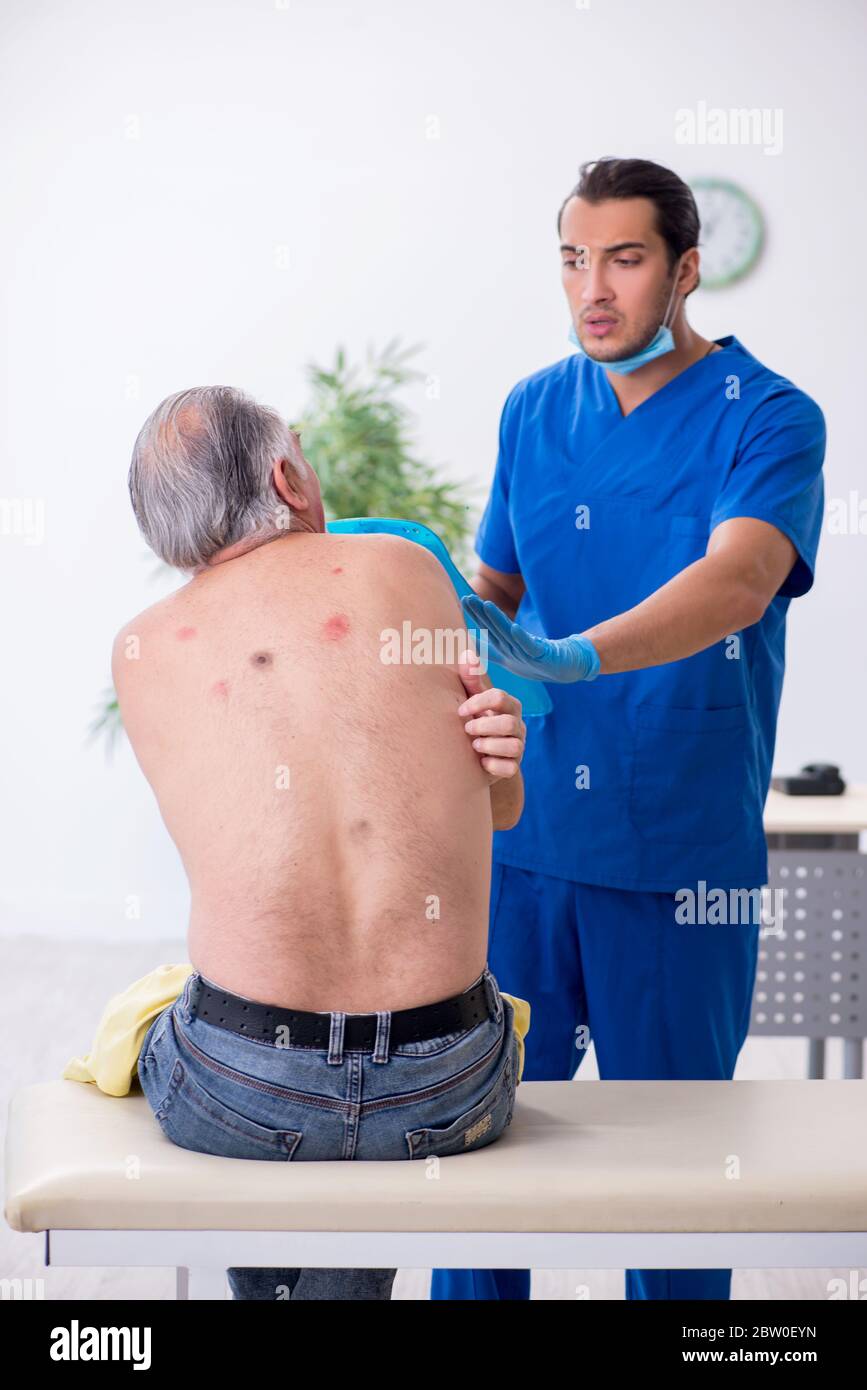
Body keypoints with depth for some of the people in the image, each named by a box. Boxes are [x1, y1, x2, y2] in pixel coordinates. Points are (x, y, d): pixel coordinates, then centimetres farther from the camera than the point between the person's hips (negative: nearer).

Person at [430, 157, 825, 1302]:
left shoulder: (768, 419, -7)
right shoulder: (532, 411, 9)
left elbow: (737, 582, -25)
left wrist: (573, 658, -40)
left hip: (681, 856, -3)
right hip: (519, 834, 4)